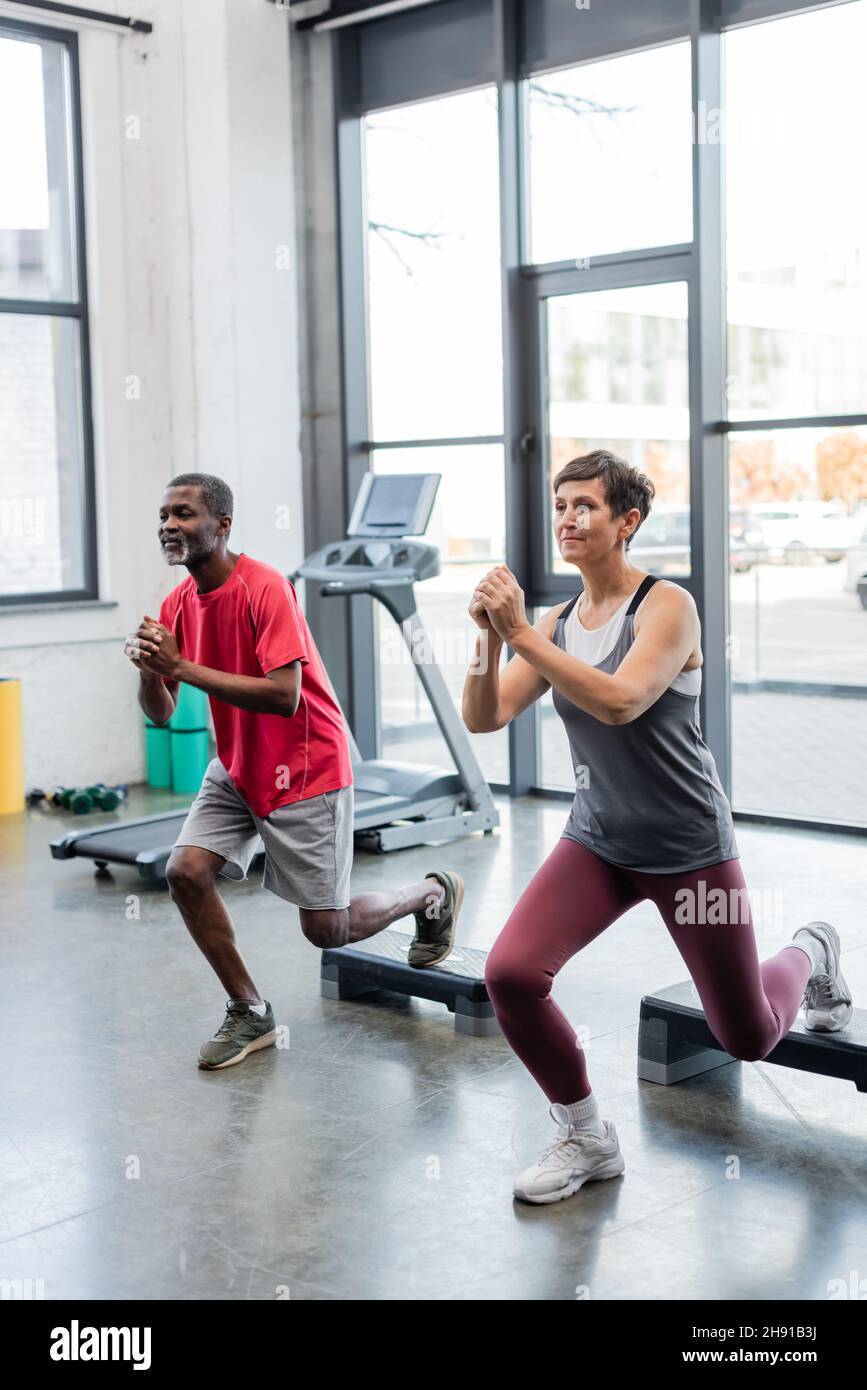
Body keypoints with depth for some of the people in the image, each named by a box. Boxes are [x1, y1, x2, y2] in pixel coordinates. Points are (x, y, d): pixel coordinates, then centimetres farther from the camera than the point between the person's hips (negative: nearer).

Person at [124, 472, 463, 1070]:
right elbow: (161, 714, 3)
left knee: (327, 929, -1)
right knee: (185, 870, -11)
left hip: (306, 769, -7)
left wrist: (181, 666, -30)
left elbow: (283, 696, -31)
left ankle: (434, 893, 28)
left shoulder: (264, 587, -22)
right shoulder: (179, 602, 1)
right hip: (237, 768, 7)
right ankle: (250, 1014, 6)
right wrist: (149, 667, -19)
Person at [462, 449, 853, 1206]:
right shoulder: (555, 624, 1)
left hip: (688, 847, -4)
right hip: (598, 841, 5)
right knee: (510, 973, -19)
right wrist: (491, 637, -21)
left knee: (748, 1038, 8)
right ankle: (587, 1138, 4)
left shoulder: (667, 606, -16)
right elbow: (483, 718, -5)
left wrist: (520, 633, -34)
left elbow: (620, 702, -32)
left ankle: (811, 951, 45)